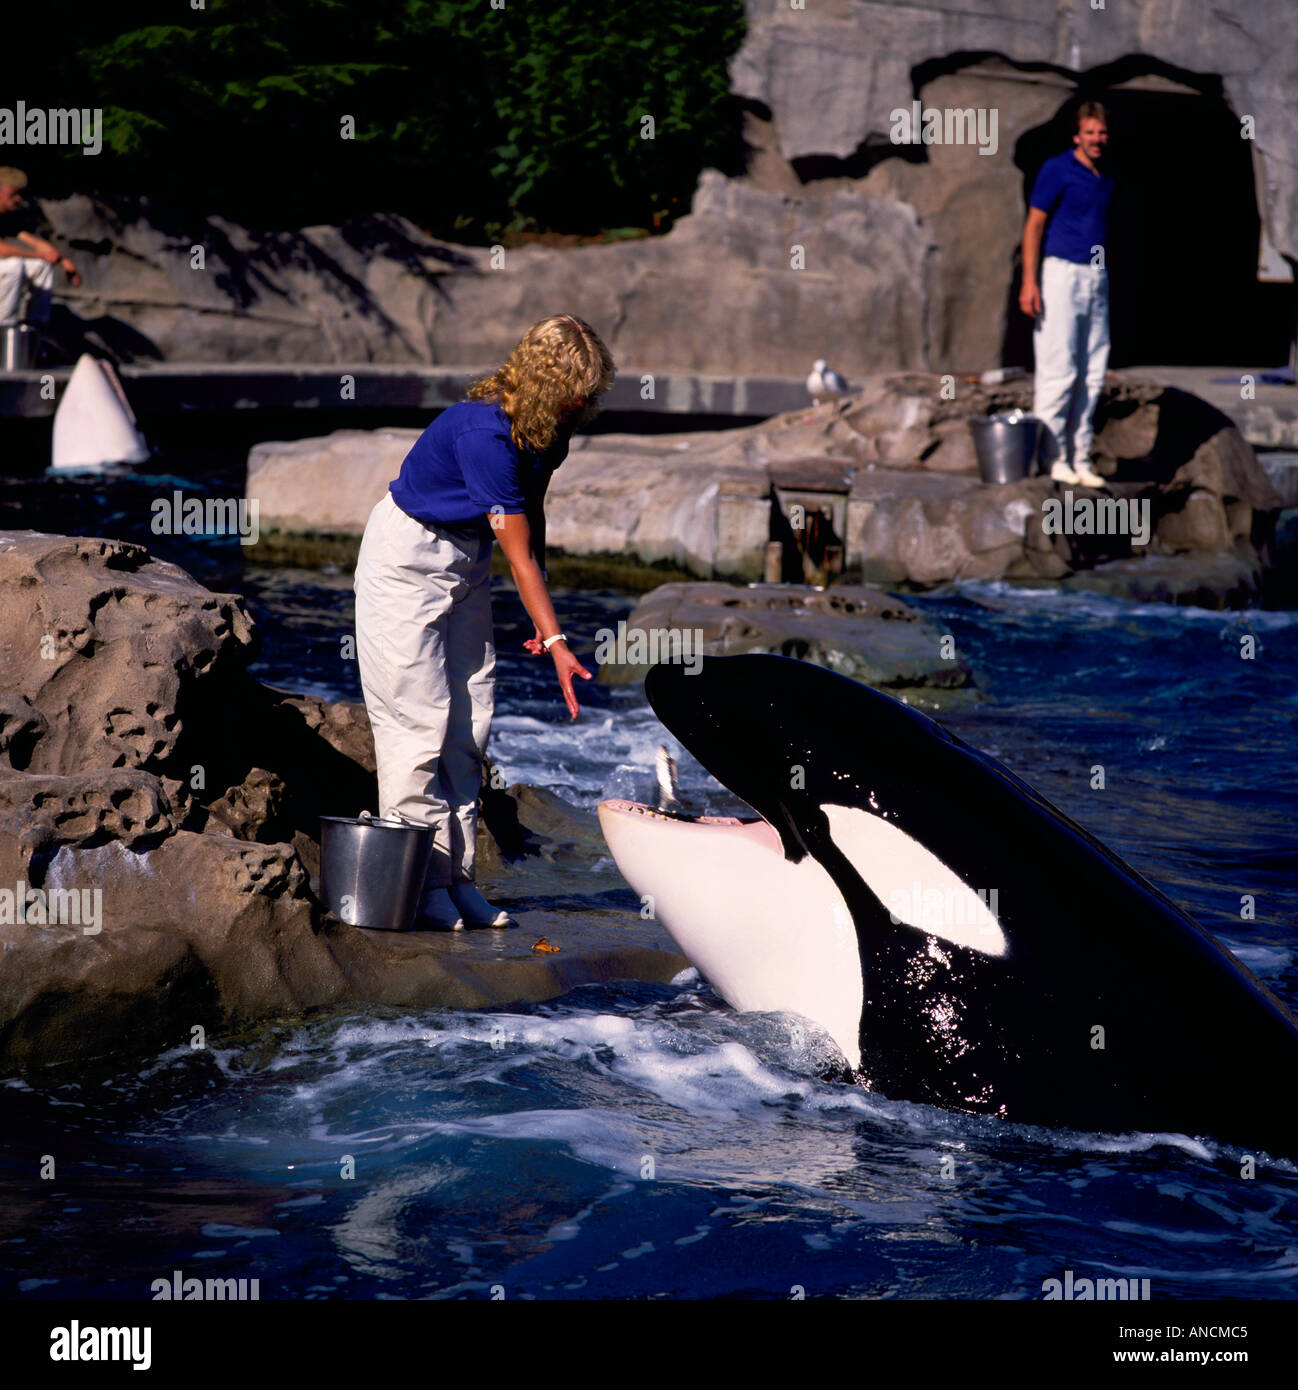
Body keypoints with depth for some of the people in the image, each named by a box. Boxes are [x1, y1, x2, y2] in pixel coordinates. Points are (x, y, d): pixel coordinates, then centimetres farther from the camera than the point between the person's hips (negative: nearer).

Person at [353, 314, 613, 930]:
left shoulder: (546, 426, -7)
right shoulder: (482, 431, -31)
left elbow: (532, 516, 7)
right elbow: (518, 552, -29)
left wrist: (542, 619, 4)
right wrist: (555, 640, -27)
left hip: (466, 557, 8)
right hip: (408, 555, -8)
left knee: (469, 722, 5)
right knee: (418, 721, -8)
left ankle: (455, 878, 9)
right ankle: (418, 885, -2)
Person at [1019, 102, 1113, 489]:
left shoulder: (1105, 180, 14)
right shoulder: (1057, 170, -6)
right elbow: (1034, 225, -8)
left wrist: (1102, 281, 15)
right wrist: (1029, 282, -15)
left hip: (1097, 279, 7)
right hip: (1063, 273, -7)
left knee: (1091, 375, 7)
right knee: (1058, 371, -8)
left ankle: (1079, 459, 12)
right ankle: (1051, 458, -1)